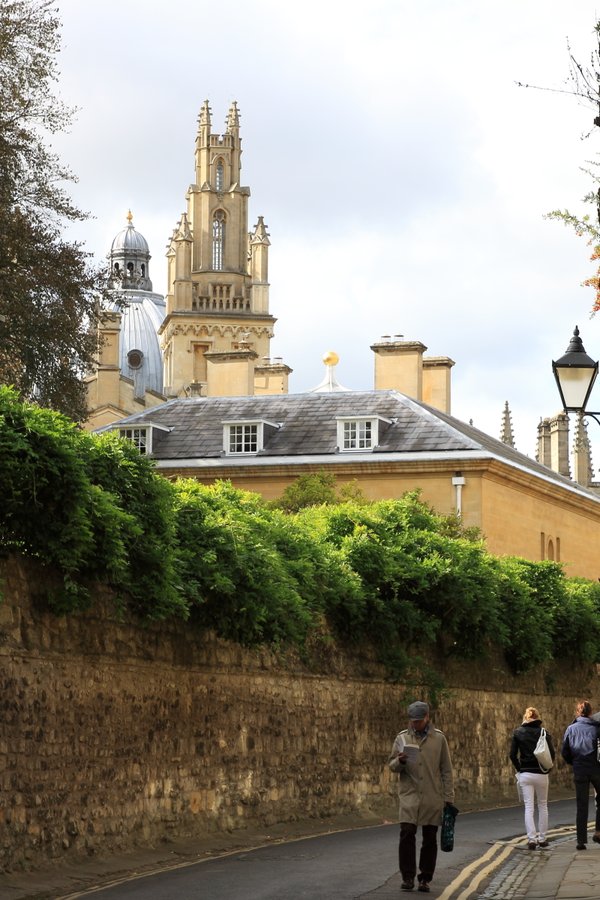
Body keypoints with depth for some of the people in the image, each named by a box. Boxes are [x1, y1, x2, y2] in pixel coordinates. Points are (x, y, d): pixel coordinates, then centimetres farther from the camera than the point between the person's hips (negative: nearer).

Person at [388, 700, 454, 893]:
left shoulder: (438, 739, 4)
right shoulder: (402, 738, 6)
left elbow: (446, 770, 6)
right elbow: (392, 765, 8)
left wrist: (448, 797, 2)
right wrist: (399, 761, -16)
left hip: (433, 798, 0)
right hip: (409, 795, 0)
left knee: (430, 839, 3)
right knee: (407, 835, -10)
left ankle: (425, 879, 12)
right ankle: (408, 877, -2)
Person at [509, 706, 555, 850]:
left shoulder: (517, 733, 0)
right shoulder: (544, 733, -1)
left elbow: (513, 755, -4)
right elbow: (552, 754, -7)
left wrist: (519, 769, 8)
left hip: (525, 774, 0)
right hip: (541, 774, 0)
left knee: (529, 807, 0)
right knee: (543, 806, 14)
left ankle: (531, 838, -10)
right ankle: (542, 838, 17)